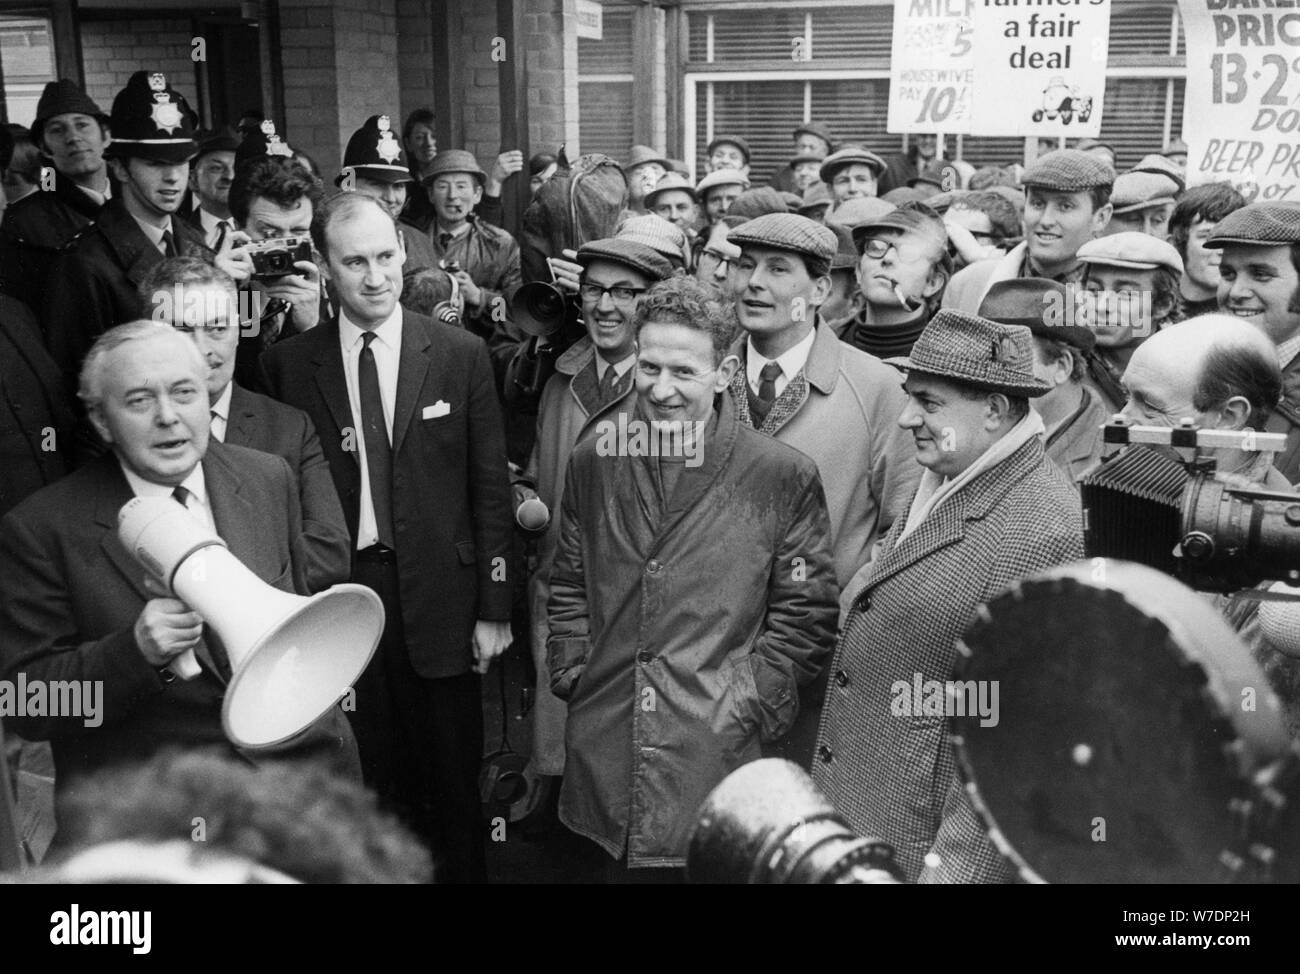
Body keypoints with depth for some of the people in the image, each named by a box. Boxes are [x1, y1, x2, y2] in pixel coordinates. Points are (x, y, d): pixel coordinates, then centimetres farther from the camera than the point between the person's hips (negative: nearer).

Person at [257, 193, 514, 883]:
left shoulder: (460, 354, 0)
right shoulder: (289, 364, 1)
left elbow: (489, 486, 0)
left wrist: (493, 607, -2)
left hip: (439, 591, 0)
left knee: (453, 781, 10)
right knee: (368, 781, 11)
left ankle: (462, 870, 30)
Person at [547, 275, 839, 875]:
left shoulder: (784, 477, -7)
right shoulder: (592, 464, 5)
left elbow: (807, 614, -3)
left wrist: (747, 703, -8)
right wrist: (573, 677, 6)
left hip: (714, 759, -3)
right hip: (600, 754, 4)